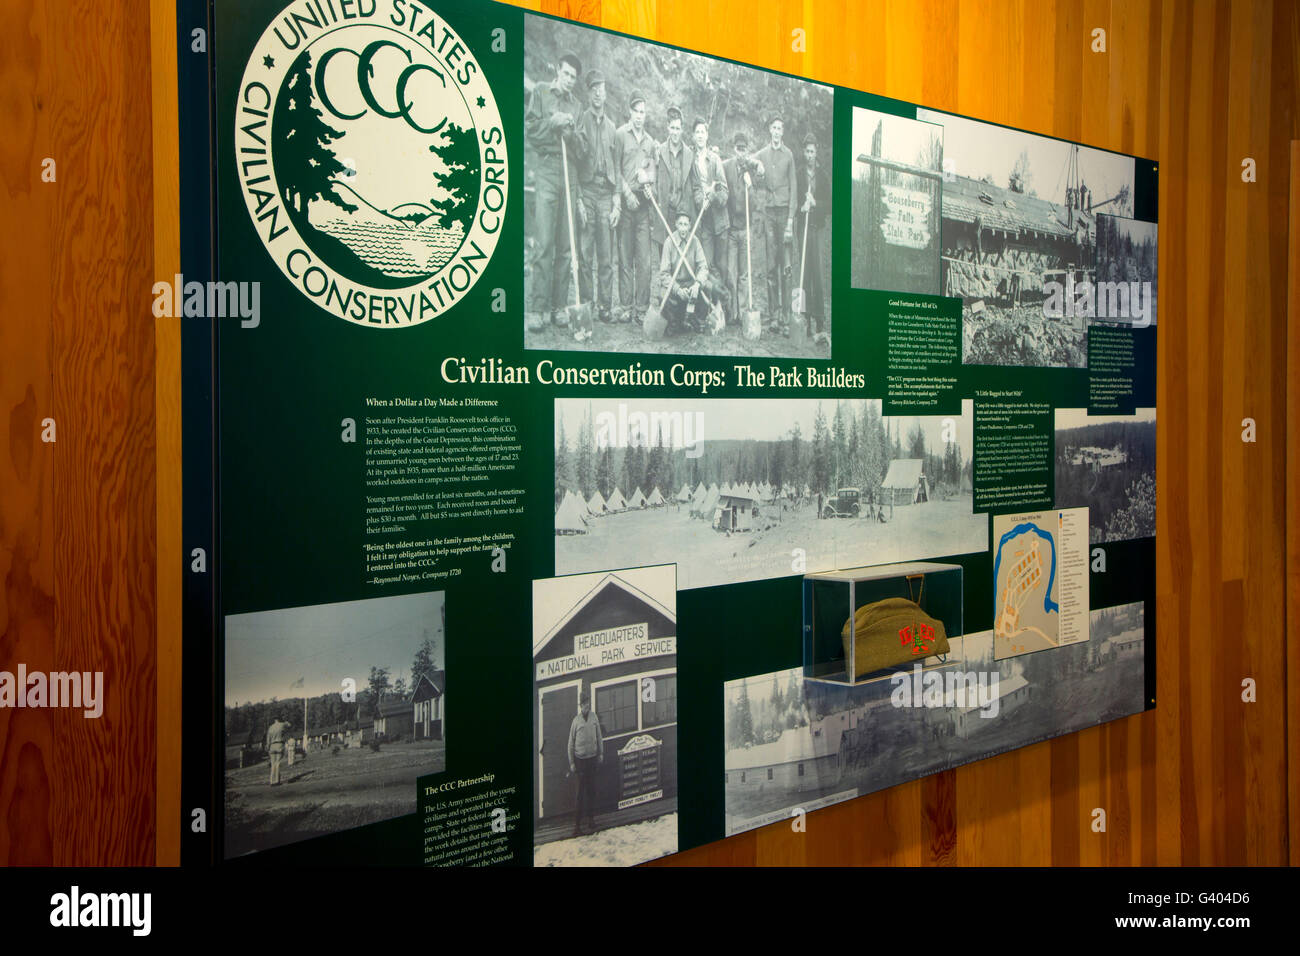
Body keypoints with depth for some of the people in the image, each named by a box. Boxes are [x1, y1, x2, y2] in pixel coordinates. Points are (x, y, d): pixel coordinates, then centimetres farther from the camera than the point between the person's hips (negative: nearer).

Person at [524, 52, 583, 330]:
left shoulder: (575, 104, 21)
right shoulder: (539, 93, 11)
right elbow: (529, 131, 3)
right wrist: (552, 122, -9)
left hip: (570, 171, 4)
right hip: (546, 168, -4)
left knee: (566, 245, 0)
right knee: (544, 243, -12)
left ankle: (559, 307, 2)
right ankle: (539, 308, -12)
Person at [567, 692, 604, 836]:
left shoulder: (594, 717, 2)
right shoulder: (576, 720, -8)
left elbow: (599, 736, 12)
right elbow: (571, 743, -3)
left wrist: (601, 753, 11)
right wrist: (571, 763, -3)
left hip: (593, 758, 4)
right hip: (580, 759, -4)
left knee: (592, 789, 11)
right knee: (582, 791, -5)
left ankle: (591, 817, 24)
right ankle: (577, 823, -1)